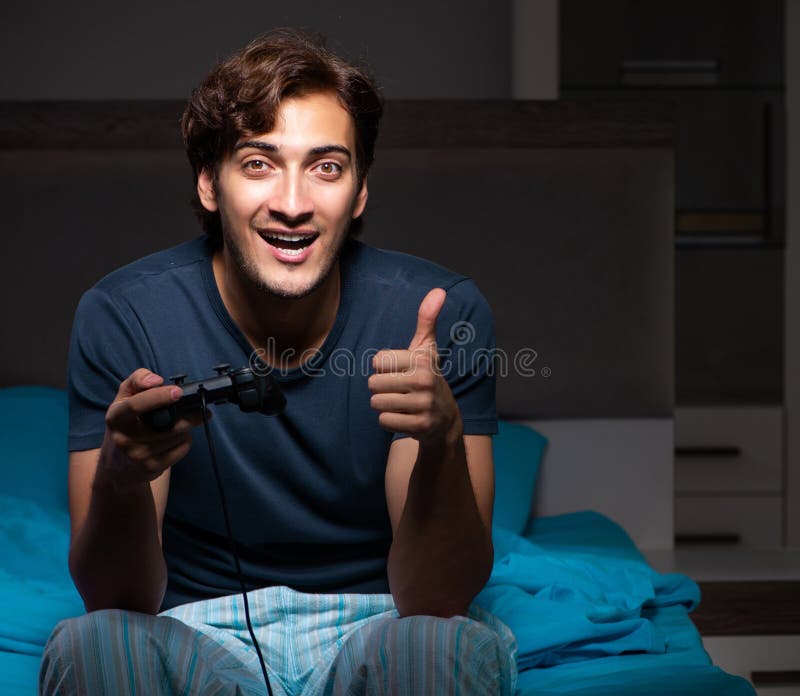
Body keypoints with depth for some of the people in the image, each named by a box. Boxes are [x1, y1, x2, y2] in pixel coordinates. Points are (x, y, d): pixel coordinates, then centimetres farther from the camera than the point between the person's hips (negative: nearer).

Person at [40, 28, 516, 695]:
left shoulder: (444, 313, -11)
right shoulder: (121, 316, -10)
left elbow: (435, 601, -13)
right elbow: (118, 601, -11)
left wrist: (444, 440, -33)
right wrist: (120, 476, -33)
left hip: (374, 634, 0)